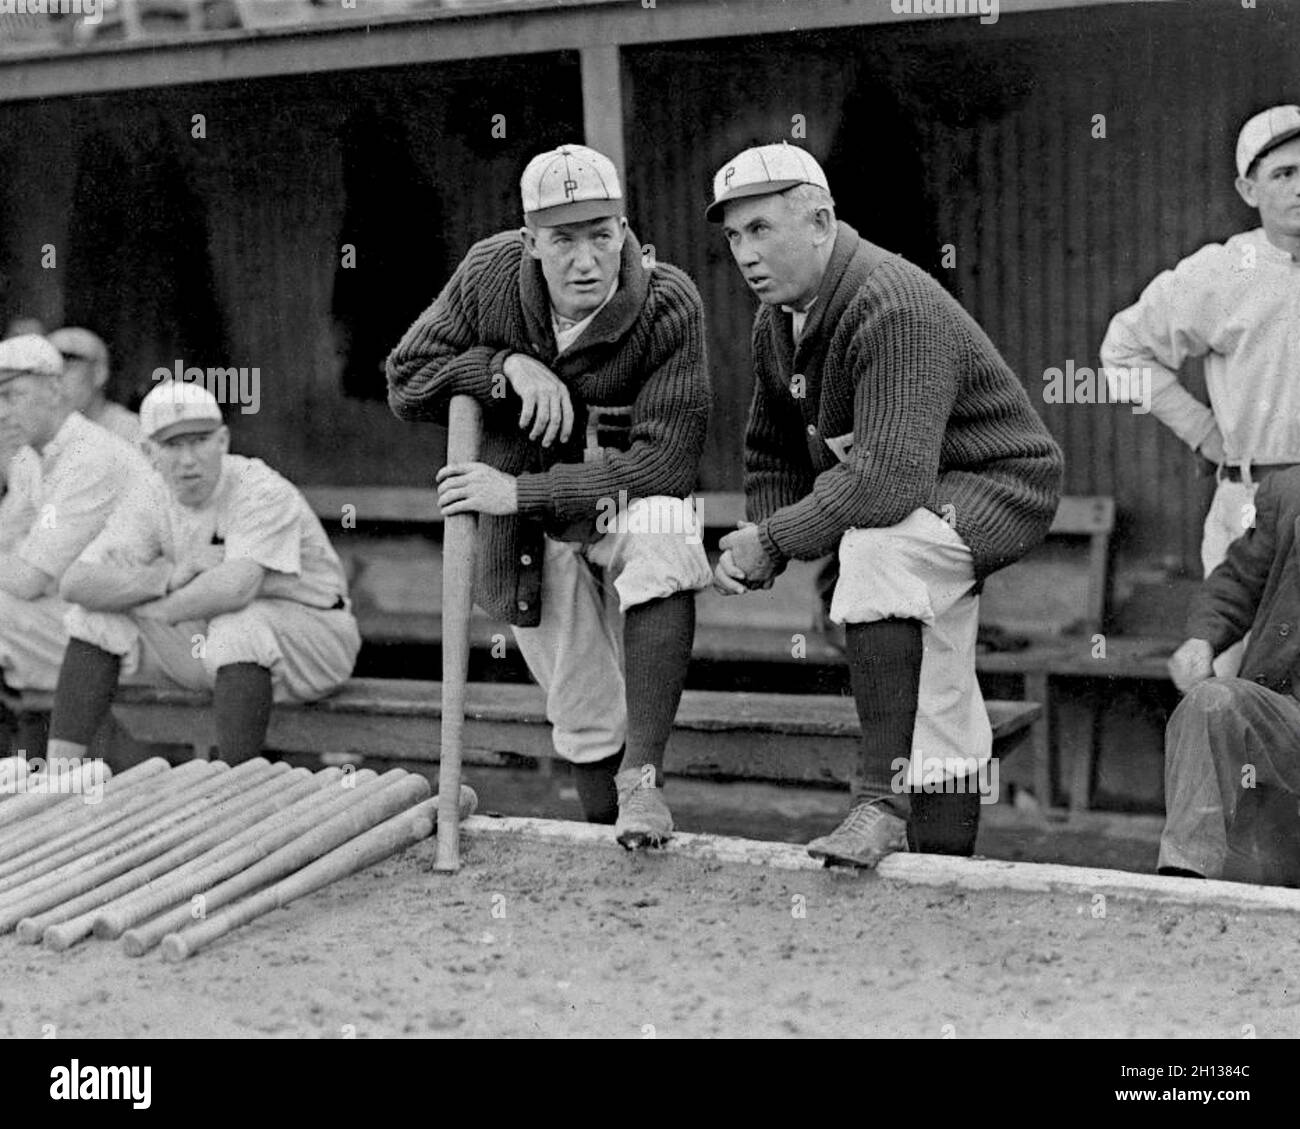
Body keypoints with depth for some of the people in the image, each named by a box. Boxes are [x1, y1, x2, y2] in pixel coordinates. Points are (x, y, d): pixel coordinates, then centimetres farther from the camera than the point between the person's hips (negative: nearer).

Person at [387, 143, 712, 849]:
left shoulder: (668, 305, -22)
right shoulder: (489, 274, -13)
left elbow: (664, 460, -25)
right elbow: (404, 382, -4)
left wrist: (522, 492, -30)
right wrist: (506, 365, -23)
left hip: (625, 492, -2)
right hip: (527, 532, 2)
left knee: (662, 543, -37)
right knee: (584, 722, 5)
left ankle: (642, 778, -31)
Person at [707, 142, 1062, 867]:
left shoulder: (894, 308, -29)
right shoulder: (780, 318, 2)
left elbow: (892, 477, -39)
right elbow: (773, 454, 11)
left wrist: (772, 541, -31)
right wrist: (759, 545, -8)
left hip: (998, 486, -10)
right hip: (927, 508, 10)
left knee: (876, 546, -36)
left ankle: (883, 797, -33)